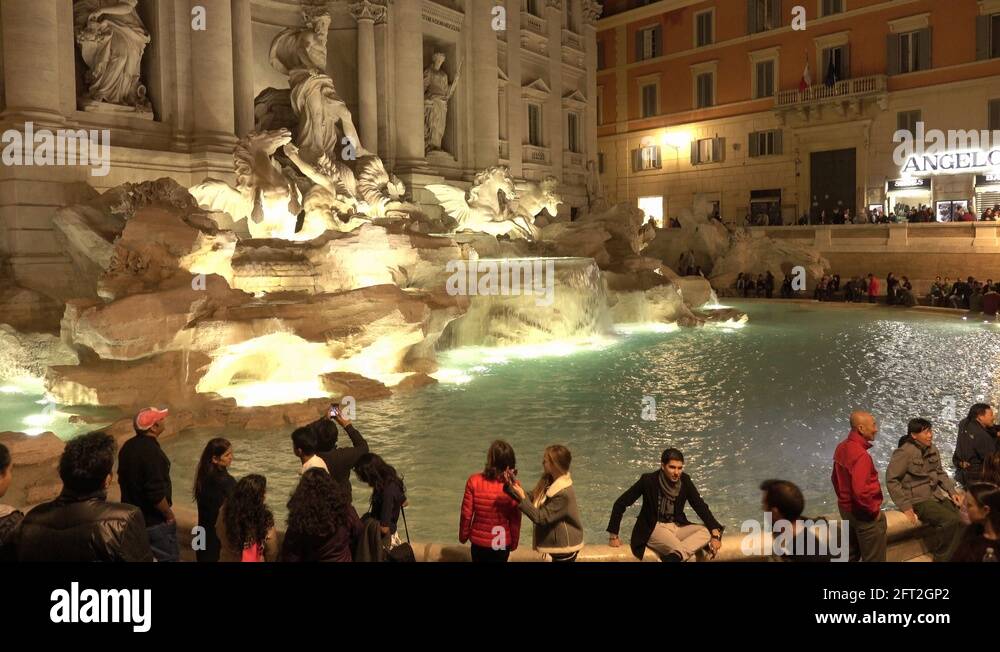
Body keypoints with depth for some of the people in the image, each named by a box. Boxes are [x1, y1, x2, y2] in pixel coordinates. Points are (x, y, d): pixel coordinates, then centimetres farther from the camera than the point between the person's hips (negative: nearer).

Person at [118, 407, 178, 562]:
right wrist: (169, 515, -13)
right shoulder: (151, 451, -26)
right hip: (154, 521, -8)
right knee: (169, 558, 3)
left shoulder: (127, 447, 1)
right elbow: (156, 494, -27)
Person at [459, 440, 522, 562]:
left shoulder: (474, 481, -17)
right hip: (502, 542, 0)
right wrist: (514, 542, 7)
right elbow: (515, 518, -10)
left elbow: (466, 513, -10)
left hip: (479, 540, 0)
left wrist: (463, 536, 7)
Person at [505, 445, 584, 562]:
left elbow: (541, 517, -25)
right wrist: (513, 485, -15)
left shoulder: (564, 493, -29)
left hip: (565, 547, -9)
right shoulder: (548, 481, -2)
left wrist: (522, 498, -30)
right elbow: (531, 497, -2)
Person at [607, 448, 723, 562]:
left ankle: (673, 556, -34)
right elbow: (621, 503, -12)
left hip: (677, 527, 6)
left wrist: (715, 533, -14)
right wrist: (613, 536, -10)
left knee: (707, 531, -24)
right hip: (653, 529, -6)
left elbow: (700, 506, -1)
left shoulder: (685, 480, -6)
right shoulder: (649, 480, -17)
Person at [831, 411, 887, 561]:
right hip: (863, 513, -9)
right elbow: (860, 491, -32)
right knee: (873, 559, 5)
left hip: (846, 508, 9)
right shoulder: (860, 455, -26)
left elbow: (835, 478, 14)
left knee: (852, 555, 21)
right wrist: (875, 510, -18)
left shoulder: (842, 448, 2)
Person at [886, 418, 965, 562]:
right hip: (917, 500, -7)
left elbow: (940, 473, 18)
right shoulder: (904, 452, -17)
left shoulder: (933, 449, 5)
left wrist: (952, 491, 4)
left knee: (962, 518, -10)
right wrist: (905, 506, -19)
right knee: (951, 520, -23)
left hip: (936, 495, 7)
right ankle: (943, 557, -1)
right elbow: (892, 480, -16)